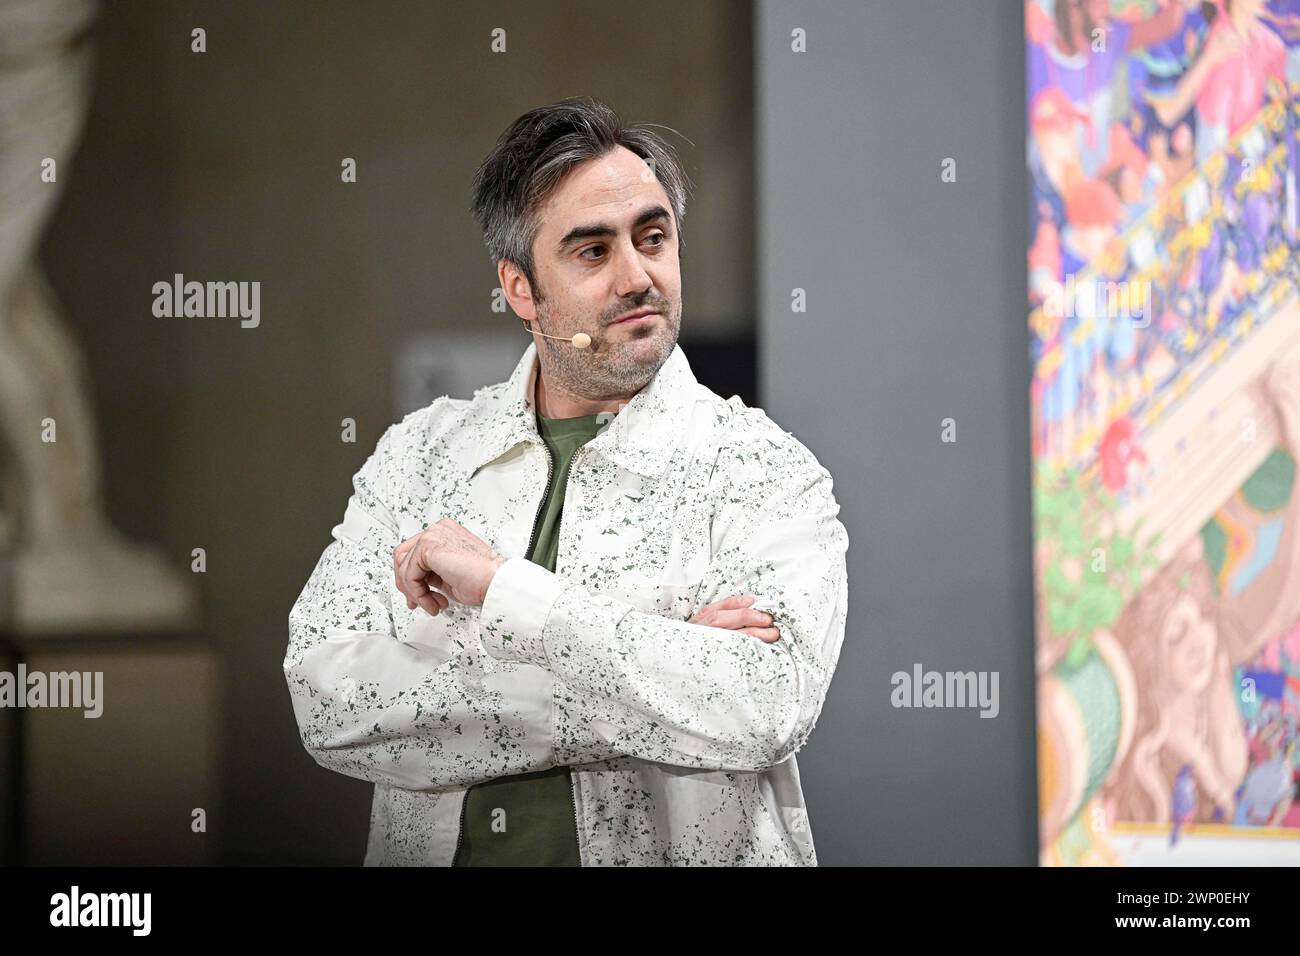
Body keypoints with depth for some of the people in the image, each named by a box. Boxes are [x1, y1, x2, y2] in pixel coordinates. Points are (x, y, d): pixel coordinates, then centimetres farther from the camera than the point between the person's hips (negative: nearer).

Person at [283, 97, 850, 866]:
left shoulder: (766, 472, -1)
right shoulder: (422, 451, 8)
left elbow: (766, 713, -17)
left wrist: (501, 591, -14)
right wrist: (647, 658, -11)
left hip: (685, 854, -1)